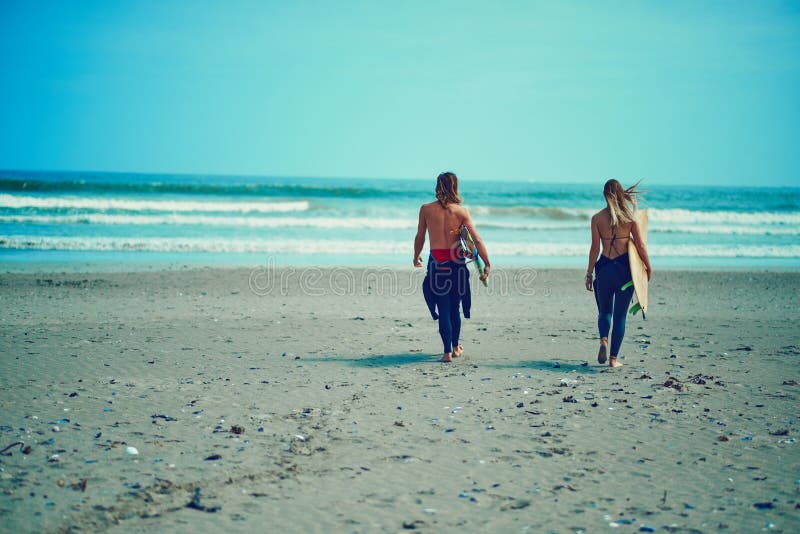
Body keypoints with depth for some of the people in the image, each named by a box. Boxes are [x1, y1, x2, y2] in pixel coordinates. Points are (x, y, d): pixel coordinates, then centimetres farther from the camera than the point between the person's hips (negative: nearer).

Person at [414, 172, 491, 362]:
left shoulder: (426, 209, -1)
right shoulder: (461, 211, -3)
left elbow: (420, 237, 9)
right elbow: (477, 240, -5)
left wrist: (416, 257, 25)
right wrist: (487, 265, 0)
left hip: (436, 261, -1)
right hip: (456, 261, 1)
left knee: (443, 309, 3)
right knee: (454, 307, 17)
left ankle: (448, 352, -1)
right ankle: (455, 347, 30)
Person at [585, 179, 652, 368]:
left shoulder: (597, 218, -2)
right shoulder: (630, 217, -2)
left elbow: (595, 248, -3)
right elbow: (640, 245, -1)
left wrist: (589, 273, 4)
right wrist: (649, 267, 11)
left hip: (604, 267, 0)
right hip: (625, 267, 0)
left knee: (604, 310, 18)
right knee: (620, 315, 9)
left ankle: (604, 340, -11)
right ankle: (613, 358, 8)